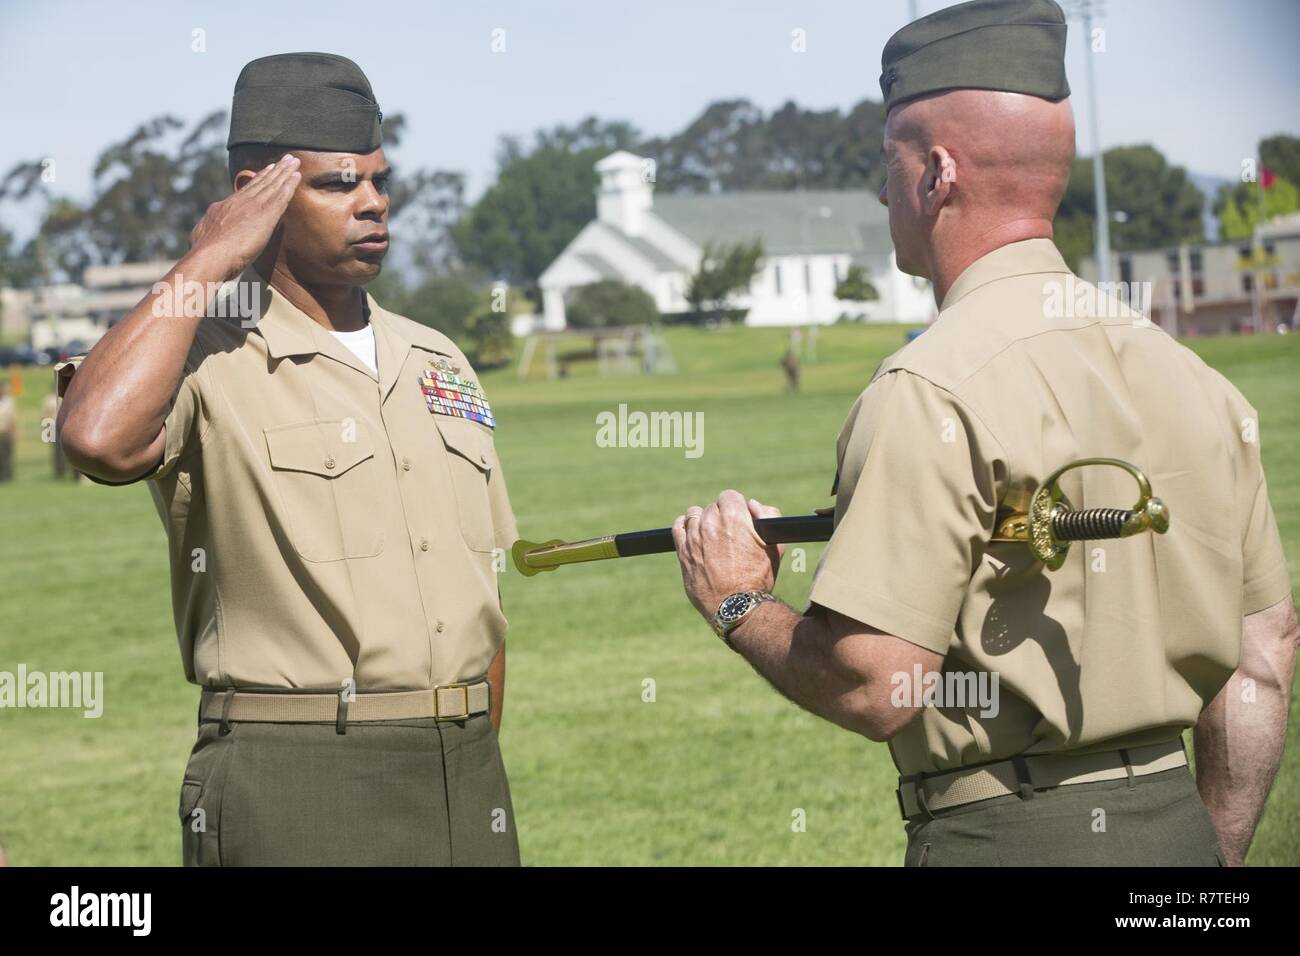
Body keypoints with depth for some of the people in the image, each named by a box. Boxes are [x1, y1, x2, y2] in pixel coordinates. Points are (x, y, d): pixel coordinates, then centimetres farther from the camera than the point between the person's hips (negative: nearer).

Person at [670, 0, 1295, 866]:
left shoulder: (933, 391, -15)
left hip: (1009, 835, -7)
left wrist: (738, 606, -1)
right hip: (1176, 825, 7)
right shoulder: (1195, 379, 8)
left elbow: (871, 686, -20)